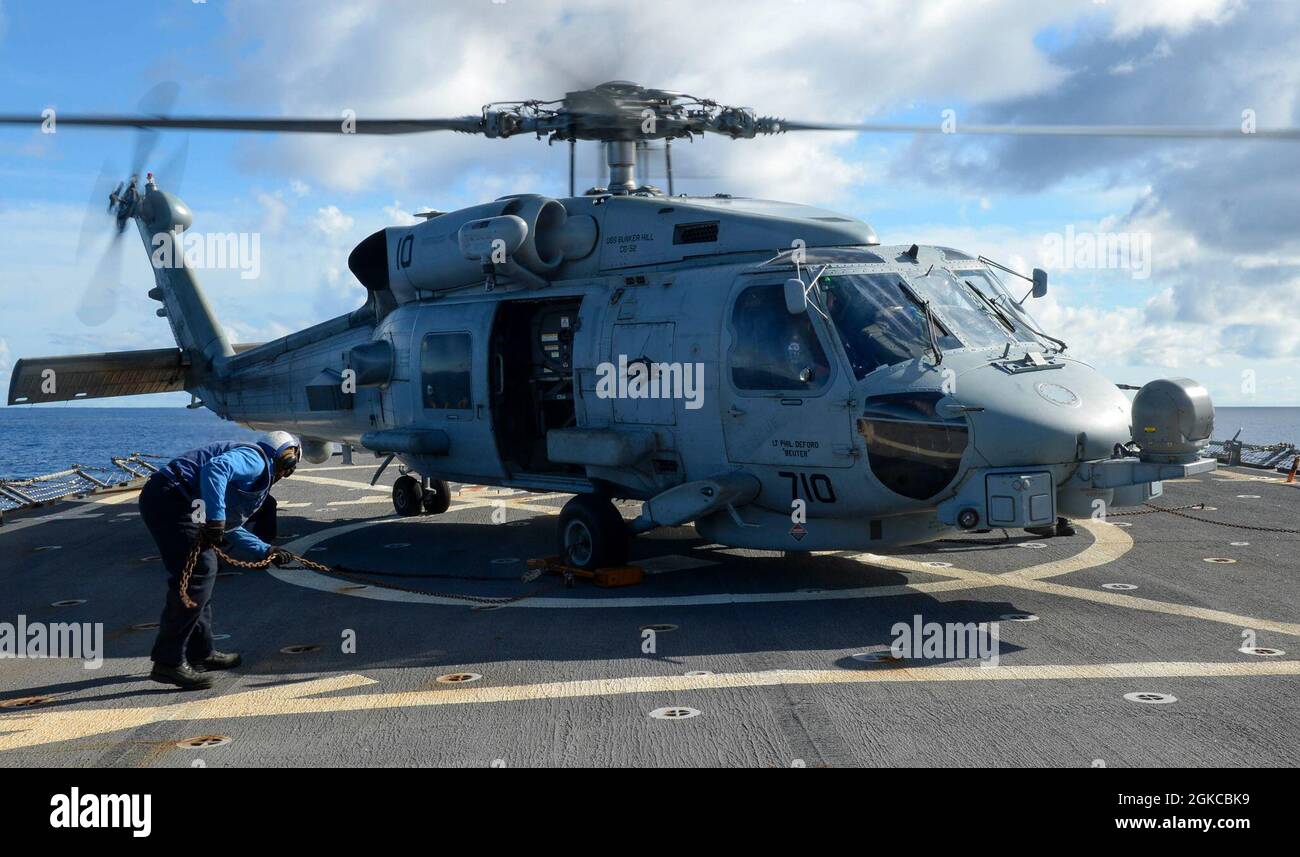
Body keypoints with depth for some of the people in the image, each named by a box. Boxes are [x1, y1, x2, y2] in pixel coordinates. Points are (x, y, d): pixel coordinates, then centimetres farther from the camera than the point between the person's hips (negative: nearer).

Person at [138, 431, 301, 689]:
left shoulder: (259, 474, 28)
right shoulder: (255, 458, -3)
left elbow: (230, 531, 31)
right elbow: (215, 467, -25)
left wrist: (266, 551, 23)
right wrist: (216, 517, -27)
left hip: (165, 501, 11)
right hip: (170, 498, -11)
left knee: (202, 575, 18)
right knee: (198, 575, -13)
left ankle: (201, 653, 26)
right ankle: (169, 662, -12)